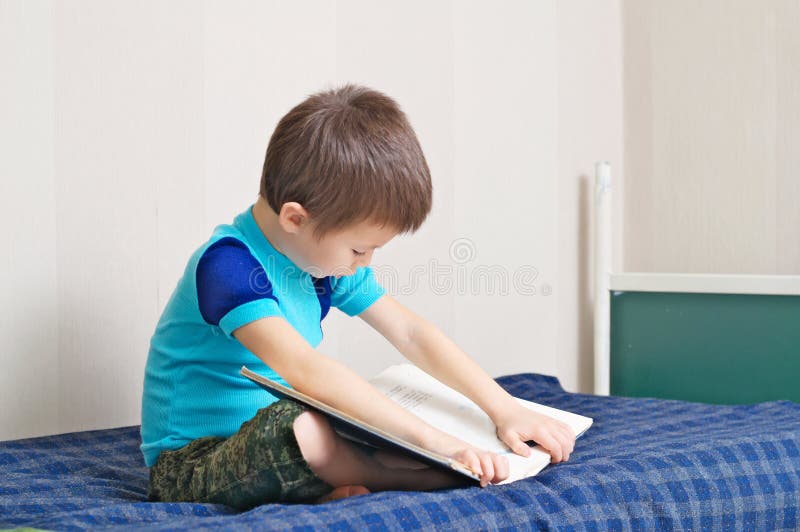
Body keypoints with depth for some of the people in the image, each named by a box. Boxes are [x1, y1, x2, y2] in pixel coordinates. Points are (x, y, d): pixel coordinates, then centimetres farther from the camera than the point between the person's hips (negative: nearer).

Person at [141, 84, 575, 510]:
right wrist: (432, 438, -41)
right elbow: (303, 368, -38)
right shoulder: (228, 264, -25)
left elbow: (410, 333, 5)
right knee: (299, 427, -37)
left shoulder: (327, 255, 3)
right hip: (189, 465, -8)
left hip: (275, 448, 9)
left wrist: (506, 410, -4)